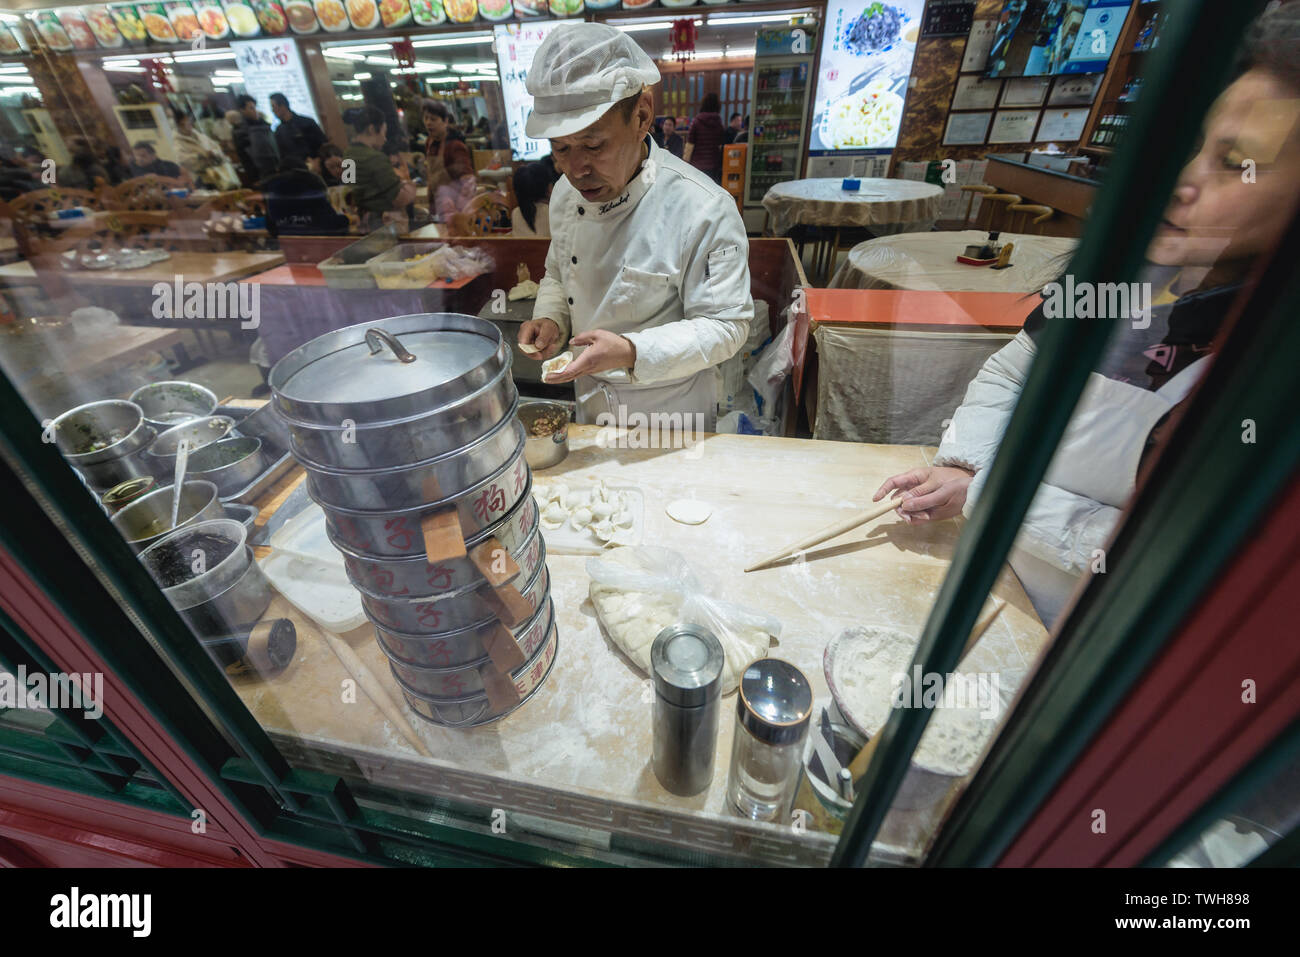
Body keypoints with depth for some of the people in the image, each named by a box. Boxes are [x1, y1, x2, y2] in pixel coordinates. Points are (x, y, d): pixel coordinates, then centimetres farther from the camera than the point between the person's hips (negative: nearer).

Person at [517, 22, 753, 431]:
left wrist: (631, 353, -35)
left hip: (669, 412, -5)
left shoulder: (704, 211, -24)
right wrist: (550, 320, -10)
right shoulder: (567, 193, -3)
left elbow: (726, 325, -22)